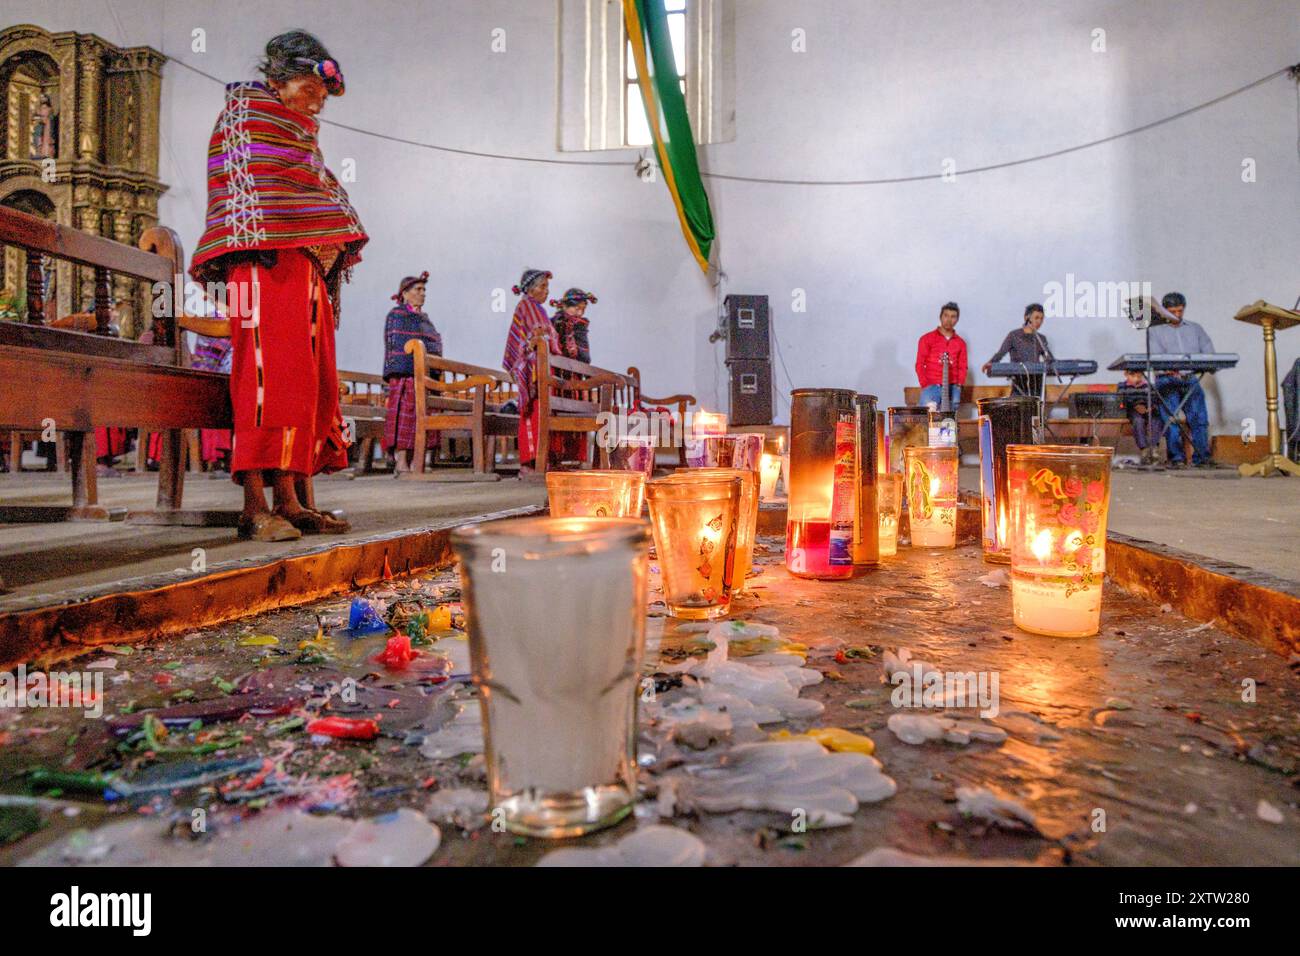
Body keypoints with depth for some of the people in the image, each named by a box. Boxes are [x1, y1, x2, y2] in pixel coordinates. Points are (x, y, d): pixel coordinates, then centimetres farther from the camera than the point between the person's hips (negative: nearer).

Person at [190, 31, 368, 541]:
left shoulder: (302, 134, 28)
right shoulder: (243, 111, 8)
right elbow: (236, 179, -4)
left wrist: (330, 247, 11)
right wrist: (253, 242, -15)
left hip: (307, 266, 8)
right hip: (264, 260, -8)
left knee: (314, 381, 1)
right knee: (269, 373, -16)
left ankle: (293, 498, 3)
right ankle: (255, 504, -16)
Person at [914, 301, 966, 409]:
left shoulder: (960, 343, 16)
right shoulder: (927, 339, 6)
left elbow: (962, 367, 15)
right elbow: (920, 364, 2)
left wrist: (959, 384, -3)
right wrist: (925, 385, -9)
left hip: (952, 389, 3)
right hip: (931, 387, -3)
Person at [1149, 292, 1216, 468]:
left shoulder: (1195, 329, 20)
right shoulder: (1156, 330, 10)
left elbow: (1209, 351, 13)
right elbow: (1155, 356, -4)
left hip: (1190, 379, 3)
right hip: (1167, 381, -3)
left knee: (1199, 418, -8)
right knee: (1170, 420, -12)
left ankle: (1202, 457, -7)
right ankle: (1176, 458, -10)